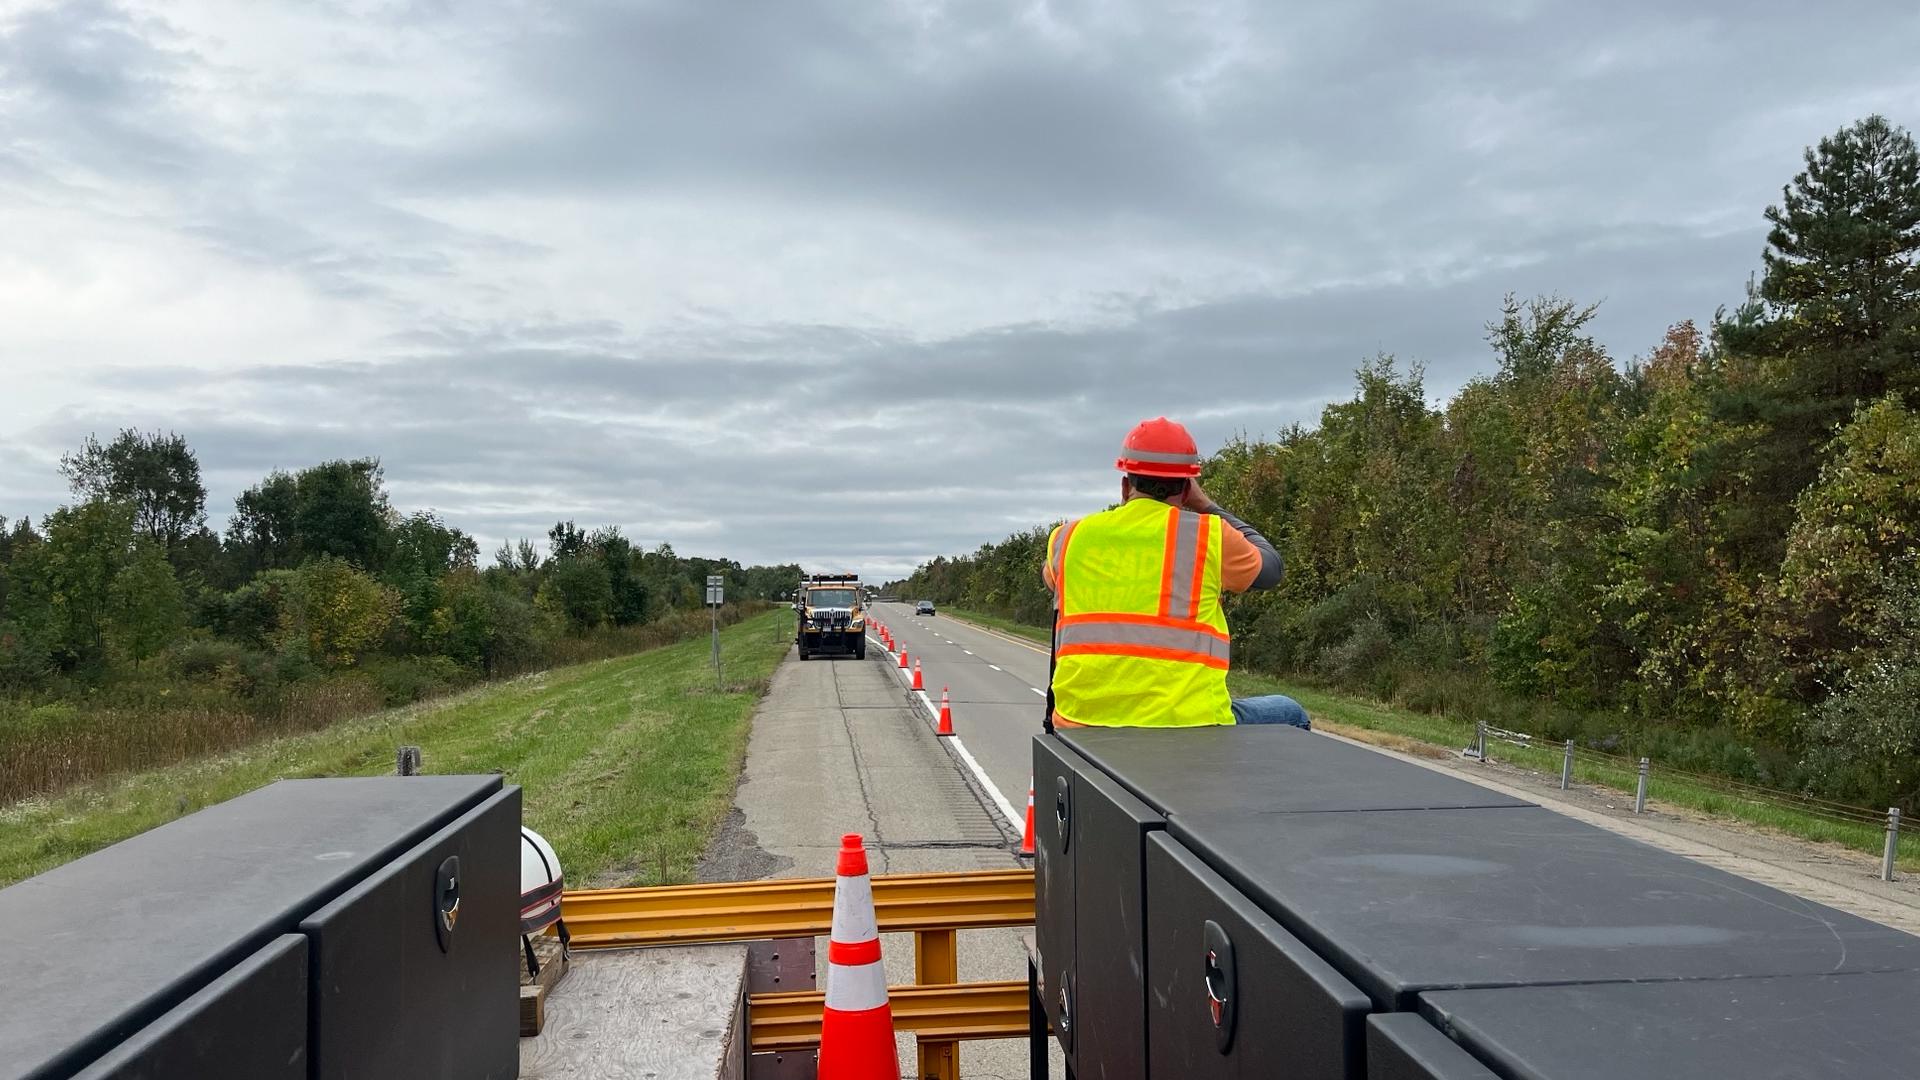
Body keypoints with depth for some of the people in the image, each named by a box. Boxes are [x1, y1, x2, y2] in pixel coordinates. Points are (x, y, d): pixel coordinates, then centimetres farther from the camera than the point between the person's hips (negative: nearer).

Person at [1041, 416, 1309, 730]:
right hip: (1187, 728, -3)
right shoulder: (1211, 535, -3)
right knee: (1290, 715, 24)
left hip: (1081, 726, 4)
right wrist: (1207, 506, 25)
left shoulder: (1068, 538, 6)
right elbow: (1270, 567, 17)